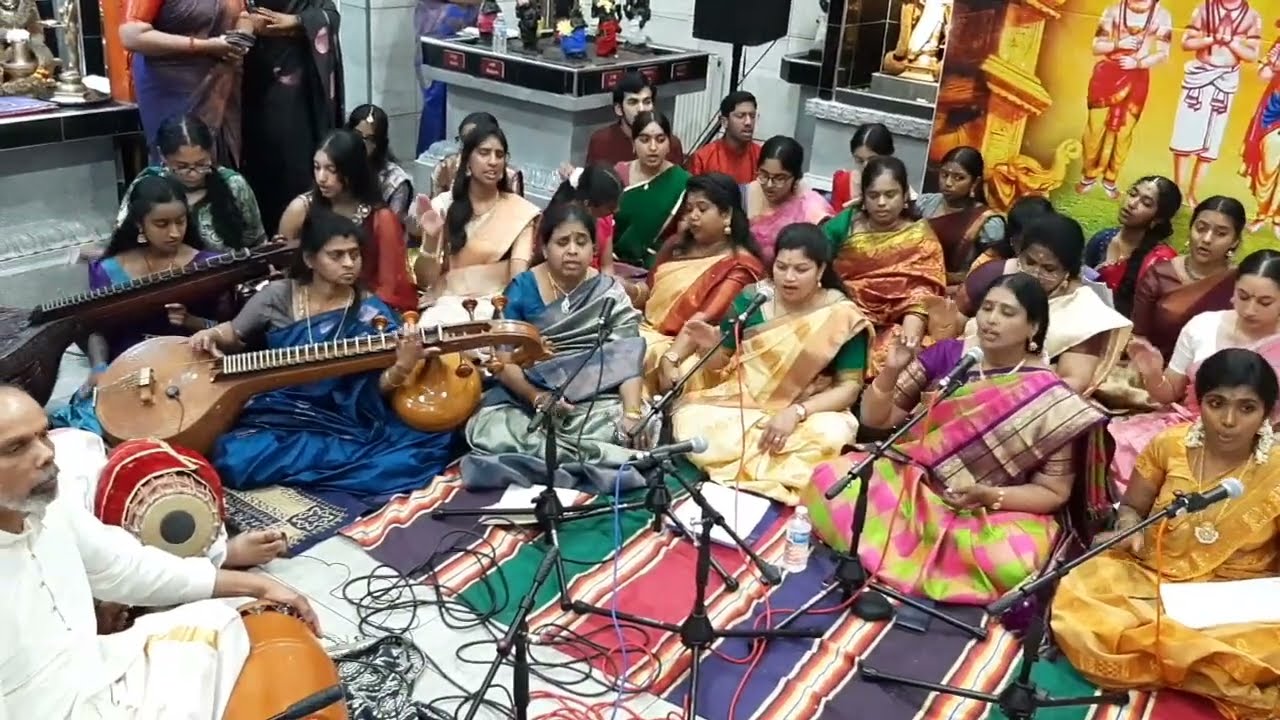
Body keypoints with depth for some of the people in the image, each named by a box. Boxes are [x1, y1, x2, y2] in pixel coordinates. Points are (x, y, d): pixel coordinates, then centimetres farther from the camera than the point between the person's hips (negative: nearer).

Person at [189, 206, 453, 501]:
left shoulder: (372, 314, 1)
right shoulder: (278, 296, 4)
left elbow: (378, 387, -3)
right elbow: (235, 335, 20)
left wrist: (402, 367, -25)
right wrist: (211, 335, -2)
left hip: (344, 425, 0)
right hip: (278, 418, 1)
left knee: (429, 448, -25)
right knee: (234, 460, -32)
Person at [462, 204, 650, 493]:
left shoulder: (609, 293, 2)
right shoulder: (523, 288, 1)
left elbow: (627, 358, -9)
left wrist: (632, 414, -26)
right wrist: (538, 397, -22)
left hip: (593, 401, 0)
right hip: (526, 397, 1)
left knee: (618, 427, -33)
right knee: (487, 432, -29)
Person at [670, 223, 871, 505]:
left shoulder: (843, 317, -9)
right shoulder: (752, 298, -4)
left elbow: (849, 387, -10)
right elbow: (719, 363, 4)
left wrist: (797, 413, -25)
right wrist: (710, 346, -21)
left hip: (808, 411, -1)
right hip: (740, 402, 2)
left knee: (831, 435, -34)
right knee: (689, 422, -26)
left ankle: (737, 466, -16)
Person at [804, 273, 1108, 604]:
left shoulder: (1050, 399, -6)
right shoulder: (946, 355, 1)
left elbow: (1053, 492, -3)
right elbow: (874, 418, 5)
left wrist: (991, 497, -21)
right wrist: (892, 369, -14)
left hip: (994, 512, -1)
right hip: (912, 482, 1)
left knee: (1011, 564, -36)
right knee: (830, 480, -25)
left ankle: (887, 558, -14)